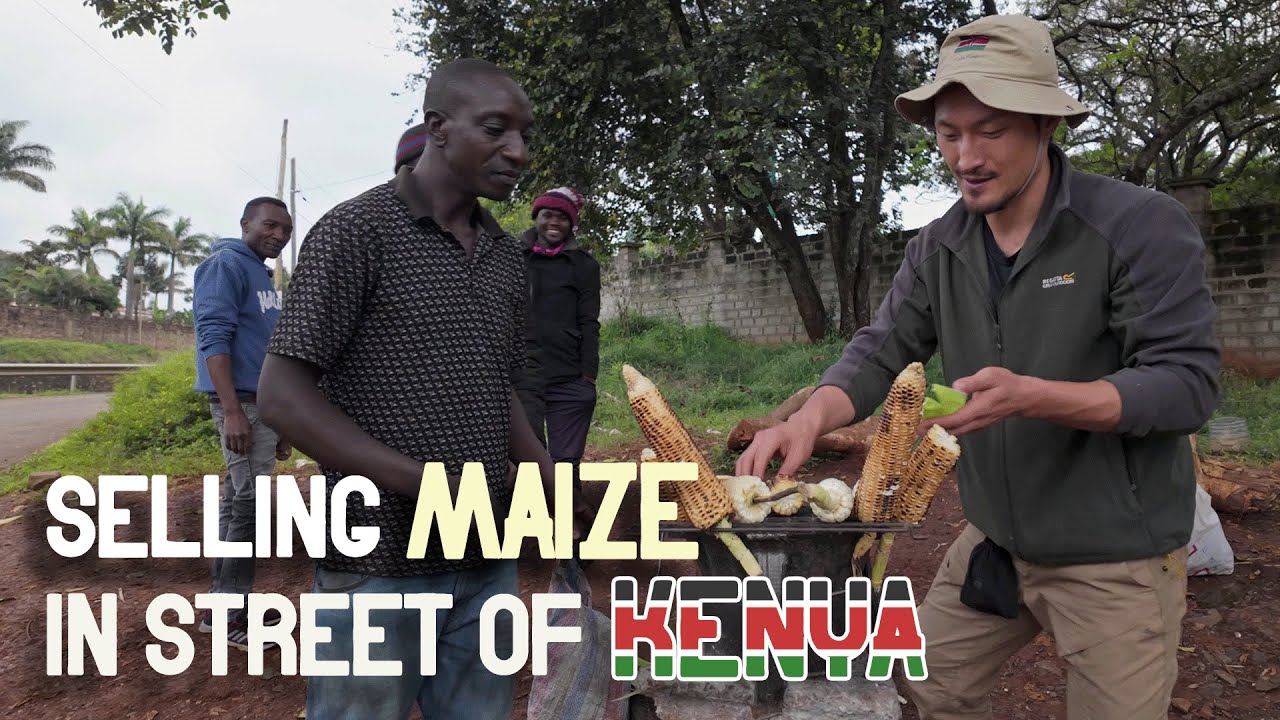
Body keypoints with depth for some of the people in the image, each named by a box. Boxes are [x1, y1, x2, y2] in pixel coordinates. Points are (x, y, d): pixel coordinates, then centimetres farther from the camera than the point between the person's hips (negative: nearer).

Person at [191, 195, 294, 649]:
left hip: (264, 402, 9)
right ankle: (228, 611, 2)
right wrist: (233, 411, -24)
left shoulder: (262, 274, 19)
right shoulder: (227, 264, -8)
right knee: (248, 504, -7)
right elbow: (214, 339, -17)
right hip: (242, 402, -9)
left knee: (239, 502, 12)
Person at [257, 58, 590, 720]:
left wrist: (548, 480, 1)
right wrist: (424, 484, -19)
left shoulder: (506, 258, 11)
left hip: (488, 562, 6)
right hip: (378, 566, -5)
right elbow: (284, 397, -12)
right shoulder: (357, 230, -8)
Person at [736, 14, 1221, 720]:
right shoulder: (937, 249, -1)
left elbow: (1188, 383, -21)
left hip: (1115, 556, -5)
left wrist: (1028, 396, -36)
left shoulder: (1142, 226, -17)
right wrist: (810, 418, -26)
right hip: (994, 541, 5)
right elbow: (880, 351, -5)